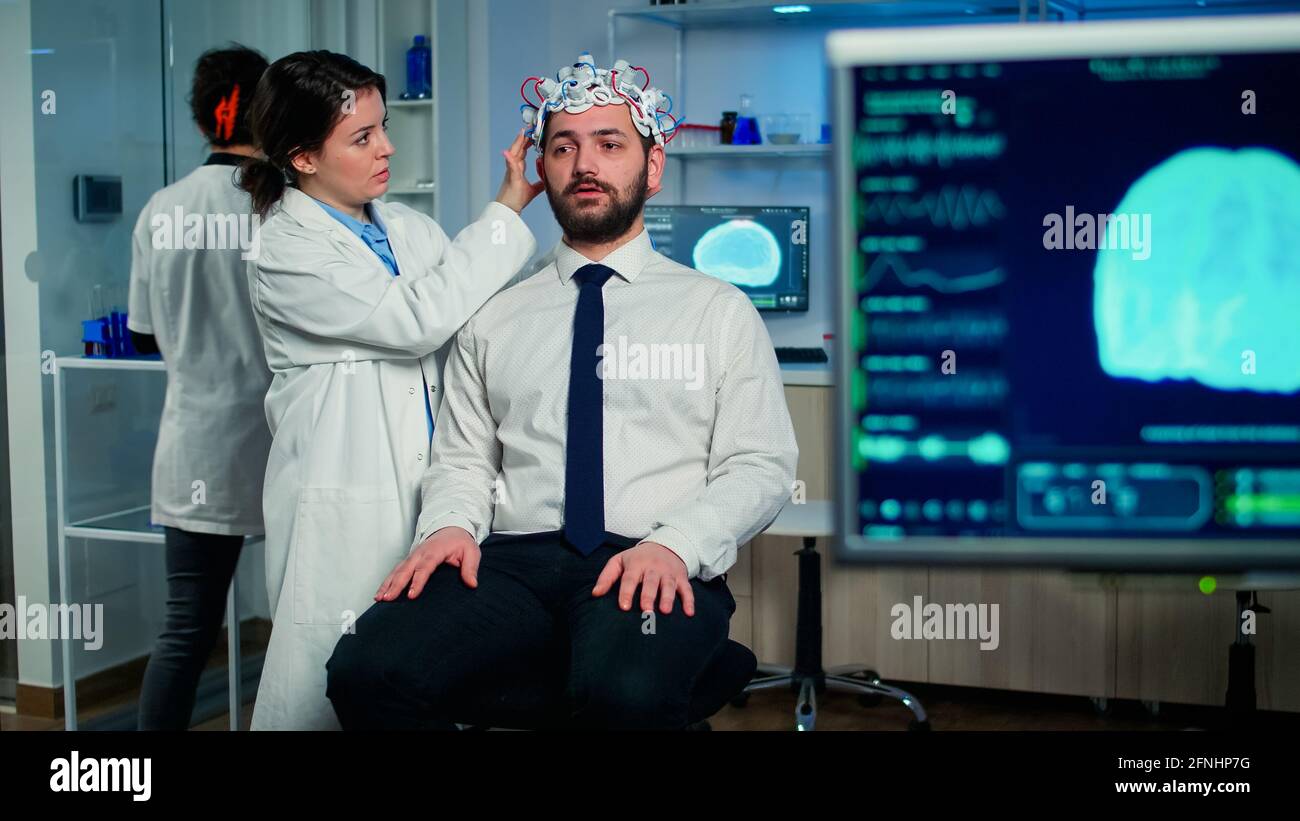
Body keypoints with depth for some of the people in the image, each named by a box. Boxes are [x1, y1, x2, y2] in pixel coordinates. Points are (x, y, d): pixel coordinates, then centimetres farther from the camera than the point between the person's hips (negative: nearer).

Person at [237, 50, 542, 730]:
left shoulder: (406, 227, 11)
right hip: (344, 513, -6)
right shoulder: (286, 253, -8)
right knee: (329, 685, 0)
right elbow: (417, 320, -17)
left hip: (430, 492, 6)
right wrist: (507, 212, -12)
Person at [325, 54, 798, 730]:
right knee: (367, 673, -27)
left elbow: (761, 467, 4)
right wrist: (450, 523, -7)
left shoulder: (719, 311, 12)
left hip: (659, 569, -2)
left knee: (626, 694, -39)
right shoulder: (494, 319, 19)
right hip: (512, 560, 3)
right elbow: (461, 459, 17)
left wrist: (673, 545, -15)